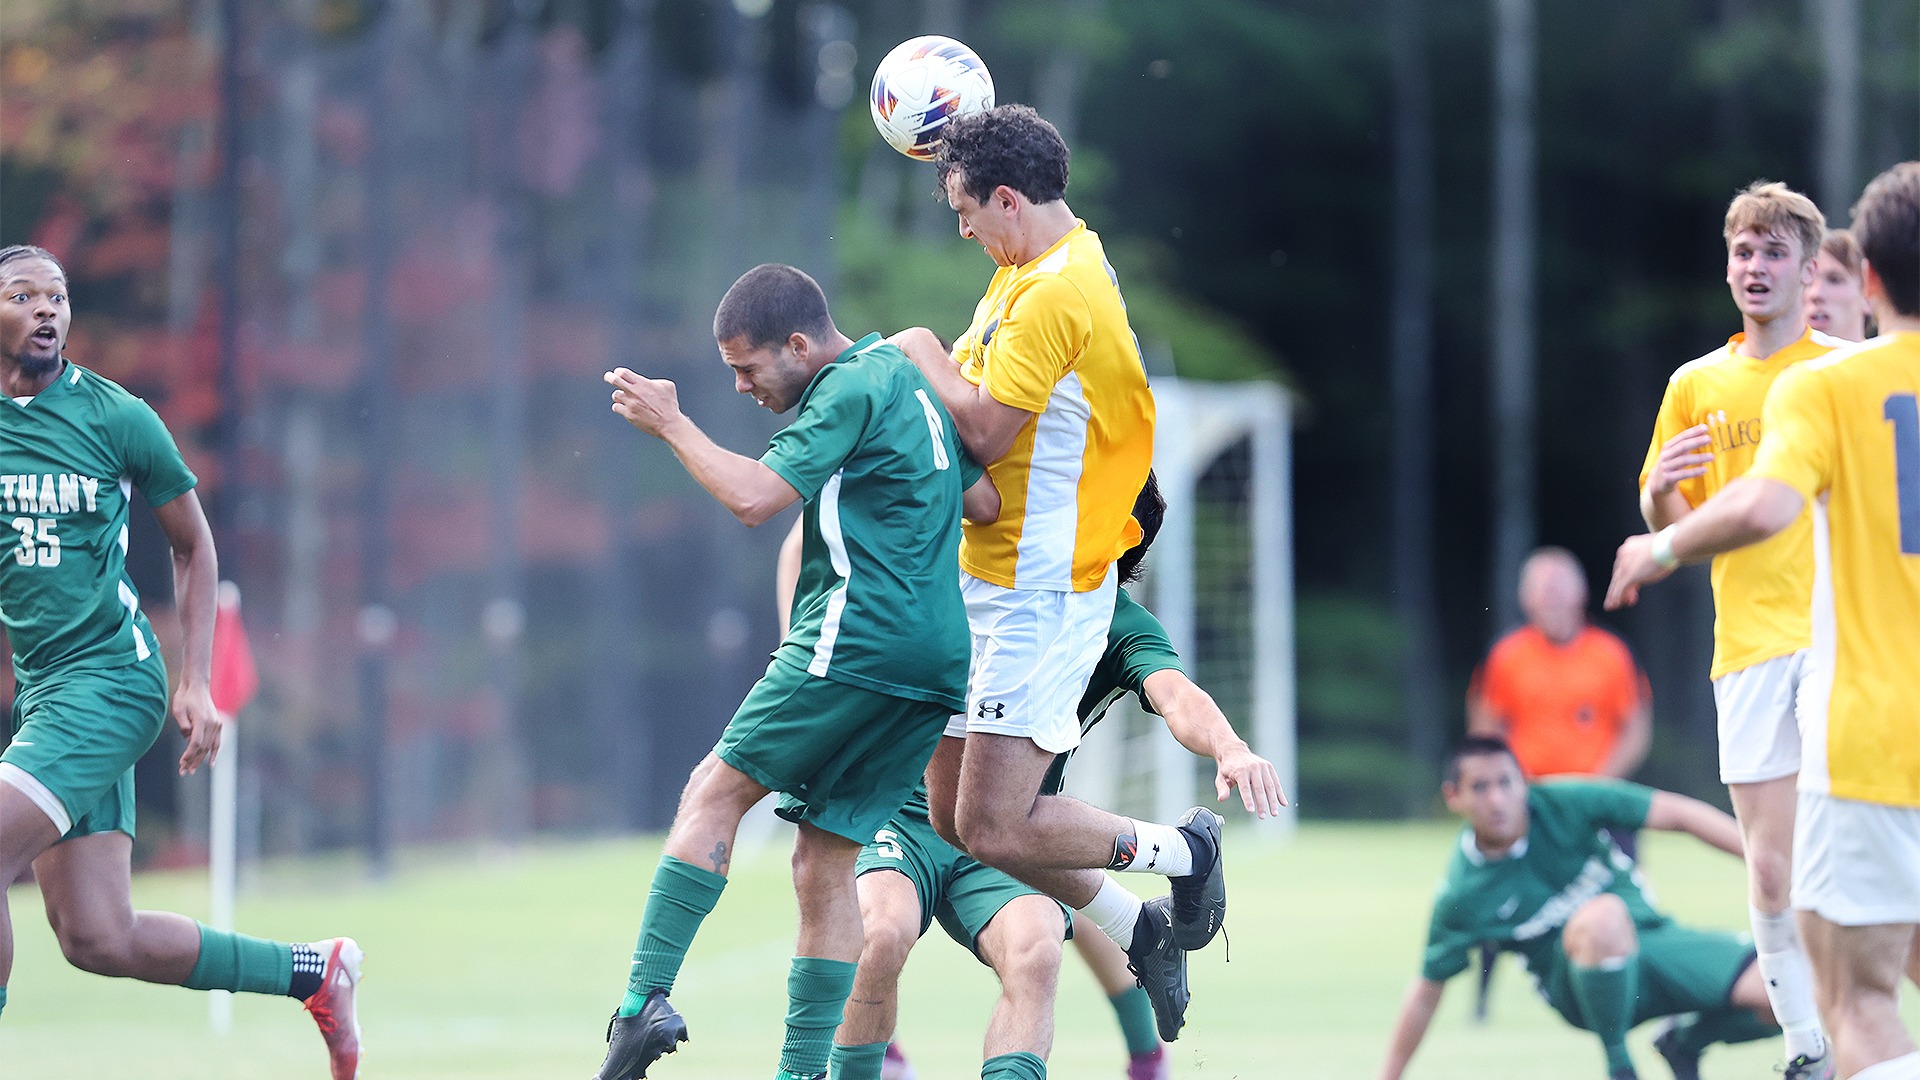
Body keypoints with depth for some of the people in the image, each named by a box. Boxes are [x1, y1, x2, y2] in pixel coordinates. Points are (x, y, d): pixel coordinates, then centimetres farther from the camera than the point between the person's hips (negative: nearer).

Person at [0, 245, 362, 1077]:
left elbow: (192, 544, 8)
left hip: (109, 679, -5)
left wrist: (197, 685, 2)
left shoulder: (116, 417, -3)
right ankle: (312, 970, 17)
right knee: (98, 939, 0)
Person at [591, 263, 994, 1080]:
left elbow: (754, 497, -14)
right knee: (824, 860, 8)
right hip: (940, 661, 9)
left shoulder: (851, 390, -7)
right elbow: (985, 502, 22)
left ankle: (645, 1001, -12)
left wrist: (671, 425, -4)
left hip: (857, 638, -9)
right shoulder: (908, 378, 21)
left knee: (715, 794, -4)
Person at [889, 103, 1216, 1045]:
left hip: (1040, 599, -10)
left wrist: (924, 352, -7)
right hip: (993, 583, 10)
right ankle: (1138, 929, 18)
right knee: (951, 814, 9)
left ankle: (1179, 850, 8)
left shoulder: (1056, 296, -20)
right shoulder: (1033, 270, 11)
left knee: (994, 827, -12)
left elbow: (985, 429, -21)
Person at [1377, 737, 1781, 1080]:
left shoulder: (1564, 804, -13)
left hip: (1650, 938, 3)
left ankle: (1685, 1042, 14)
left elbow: (1679, 813, -12)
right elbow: (1426, 992, -1)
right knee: (1603, 915, -41)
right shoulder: (1459, 897, -13)